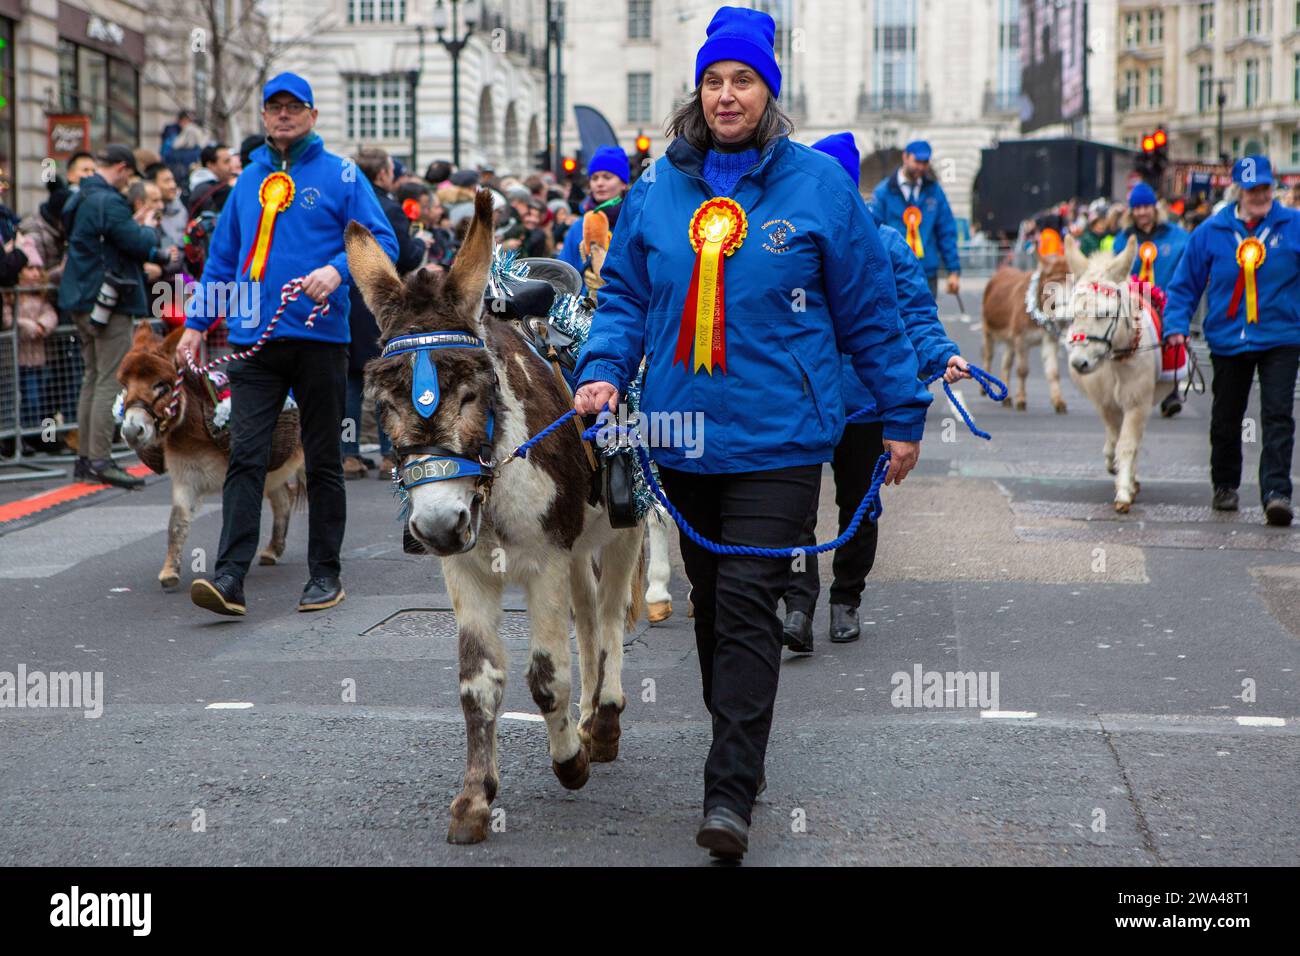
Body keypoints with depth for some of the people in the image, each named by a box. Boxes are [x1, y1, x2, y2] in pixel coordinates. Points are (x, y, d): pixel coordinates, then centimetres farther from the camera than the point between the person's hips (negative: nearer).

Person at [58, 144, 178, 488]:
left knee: (93, 378, 15)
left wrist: (160, 256, 20)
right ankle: (100, 460, -10)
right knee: (109, 381, -8)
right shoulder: (107, 202, -17)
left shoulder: (81, 199, 16)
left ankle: (85, 457, 18)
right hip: (109, 302, -10)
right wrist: (151, 233, 3)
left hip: (83, 301, 10)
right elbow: (137, 241, -18)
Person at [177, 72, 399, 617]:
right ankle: (230, 577, -14)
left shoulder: (339, 175, 2)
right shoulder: (249, 180, 15)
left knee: (323, 461, 7)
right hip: (253, 341, 3)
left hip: (319, 337, -3)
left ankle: (324, 573, 16)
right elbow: (221, 257, 20)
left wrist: (337, 270, -21)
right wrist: (196, 322, 13)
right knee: (245, 455, -8)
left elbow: (381, 241, -4)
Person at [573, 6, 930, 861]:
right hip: (683, 436, 5)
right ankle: (739, 750, 28)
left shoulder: (818, 183, -2)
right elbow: (626, 296, 13)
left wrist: (904, 415, 3)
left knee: (748, 605, -12)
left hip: (778, 437, -4)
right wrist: (604, 370, -6)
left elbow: (869, 310, 2)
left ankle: (731, 795, -13)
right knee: (710, 599, 13)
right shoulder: (659, 188, 8)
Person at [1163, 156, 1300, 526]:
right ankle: (1225, 486, 32)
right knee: (1225, 419, 13)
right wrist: (1176, 325, -6)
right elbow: (1184, 285, 5)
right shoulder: (1210, 232, -1)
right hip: (1228, 340, 2)